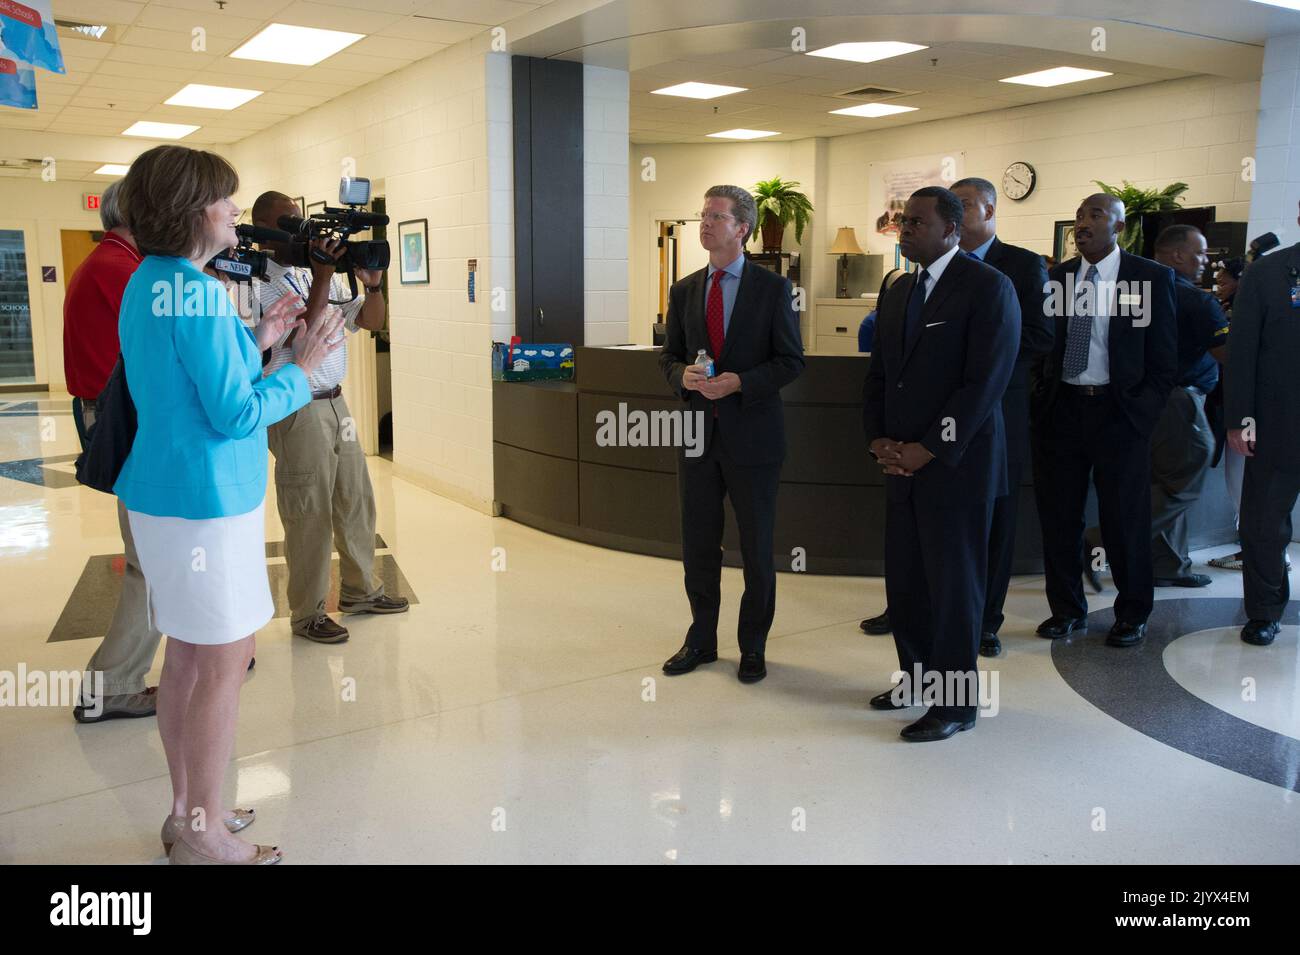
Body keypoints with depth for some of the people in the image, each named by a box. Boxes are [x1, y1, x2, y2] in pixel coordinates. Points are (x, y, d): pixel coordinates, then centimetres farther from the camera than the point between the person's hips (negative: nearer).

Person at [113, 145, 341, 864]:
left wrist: (254, 341, 14)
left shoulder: (145, 284, 11)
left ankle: (186, 812, 29)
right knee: (225, 662, 1)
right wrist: (300, 371, -7)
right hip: (205, 503, -10)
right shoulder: (197, 291, -19)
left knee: (187, 654, 17)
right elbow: (235, 413, -20)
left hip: (162, 495, 10)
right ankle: (203, 834, 14)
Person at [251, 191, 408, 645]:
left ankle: (360, 590, 31)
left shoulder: (320, 274, 10)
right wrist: (321, 280, -24)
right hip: (298, 411, -7)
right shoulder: (260, 284, -12)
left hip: (336, 403, 7)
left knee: (356, 501, 15)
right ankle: (307, 614, 14)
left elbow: (371, 321, 12)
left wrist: (372, 283, -7)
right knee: (309, 515, 0)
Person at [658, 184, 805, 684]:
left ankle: (753, 647, 23)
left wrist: (740, 382, -19)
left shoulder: (773, 288, -4)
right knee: (698, 545, 12)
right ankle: (701, 640, 28)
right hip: (698, 431, 4)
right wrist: (683, 375, -12)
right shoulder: (684, 291, 8)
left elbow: (791, 360, -6)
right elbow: (668, 356, 11)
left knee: (756, 548, 7)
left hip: (752, 433, -4)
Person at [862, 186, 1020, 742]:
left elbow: (986, 381, -15)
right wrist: (878, 440, 1)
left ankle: (956, 700, 13)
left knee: (953, 583, 1)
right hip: (902, 463, 7)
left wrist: (927, 450, -16)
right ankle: (916, 675, 26)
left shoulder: (987, 287, -8)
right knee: (904, 578, 10)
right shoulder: (897, 293, 15)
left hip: (956, 464, -7)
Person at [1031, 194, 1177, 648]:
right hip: (1060, 407, 3)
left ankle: (1132, 614, 22)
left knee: (1125, 517, 5)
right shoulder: (1055, 277, 8)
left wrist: (1142, 414, -9)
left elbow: (1164, 358, -1)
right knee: (1058, 515, 8)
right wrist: (1039, 394, -1)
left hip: (1119, 411, -3)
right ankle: (1067, 609, 23)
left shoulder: (1152, 277, -1)